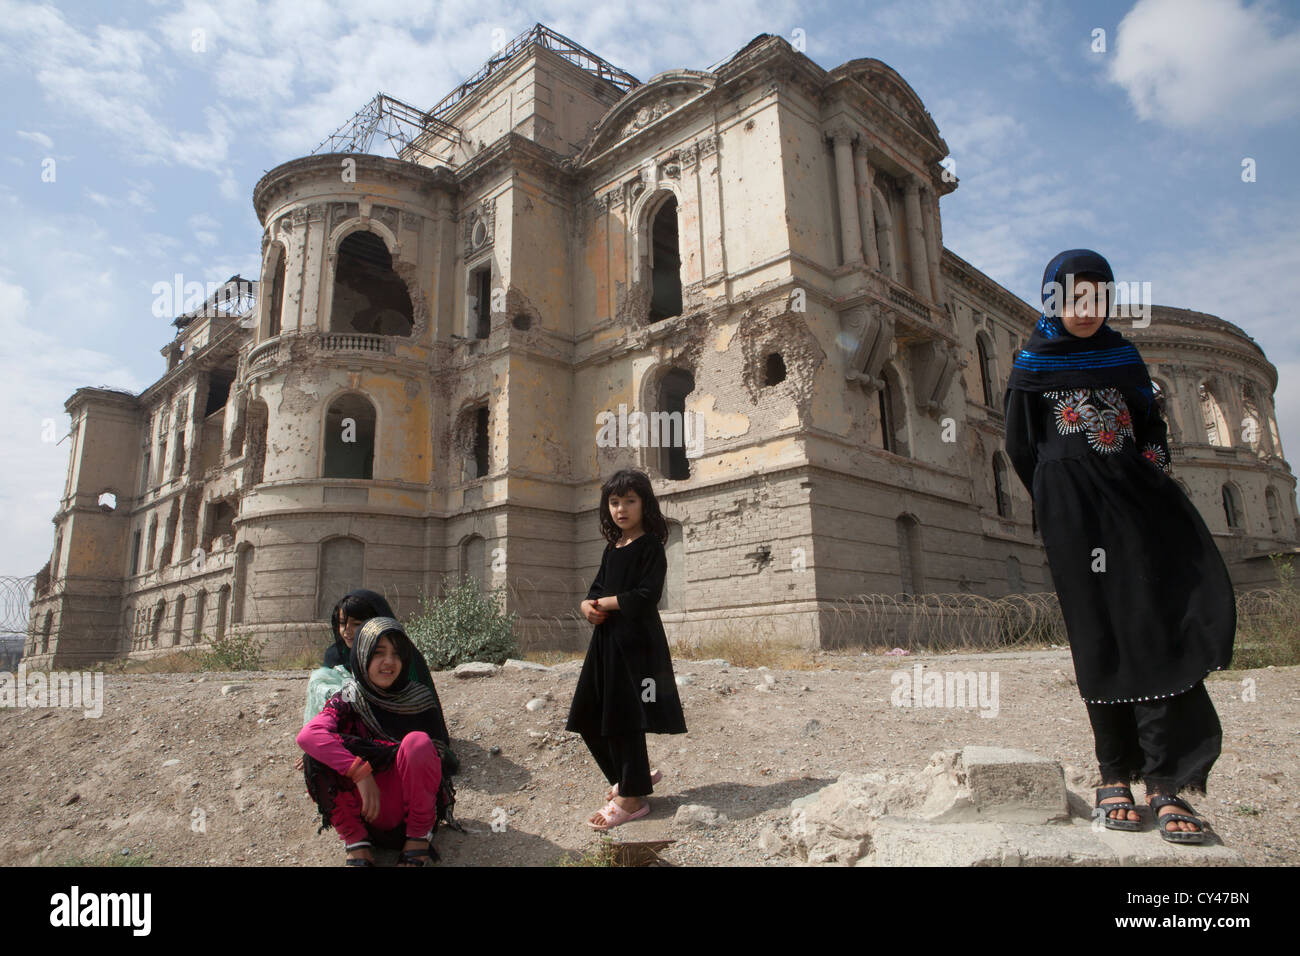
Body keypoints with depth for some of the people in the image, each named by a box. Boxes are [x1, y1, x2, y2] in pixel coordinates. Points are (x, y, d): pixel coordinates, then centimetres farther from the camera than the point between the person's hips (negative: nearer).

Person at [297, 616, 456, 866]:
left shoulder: (420, 699, -3)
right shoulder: (348, 700, -4)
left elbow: (433, 754, -5)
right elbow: (307, 735, -24)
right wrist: (360, 772, -35)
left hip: (413, 804, 0)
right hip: (369, 809, 1)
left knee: (417, 742, -30)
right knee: (317, 752, -21)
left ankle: (419, 836, -10)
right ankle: (355, 841, -8)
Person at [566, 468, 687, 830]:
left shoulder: (650, 546, -8)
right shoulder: (612, 549, 16)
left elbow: (646, 596, -18)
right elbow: (596, 589, 17)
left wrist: (605, 603, -9)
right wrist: (589, 606, -5)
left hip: (636, 642, -8)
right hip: (605, 640, 8)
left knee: (623, 719, -3)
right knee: (589, 720, 11)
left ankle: (632, 797, 13)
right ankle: (630, 777, 30)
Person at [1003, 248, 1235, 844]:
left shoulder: (1123, 356, 18)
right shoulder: (1031, 367, 6)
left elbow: (1151, 421, 21)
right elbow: (1021, 448, 6)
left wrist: (1155, 461, 2)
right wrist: (1063, 501, 4)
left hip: (1136, 498, 4)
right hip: (1075, 509, -3)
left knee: (1163, 624, -11)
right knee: (1103, 638, -5)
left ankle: (1166, 782, -9)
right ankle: (1115, 776, 4)